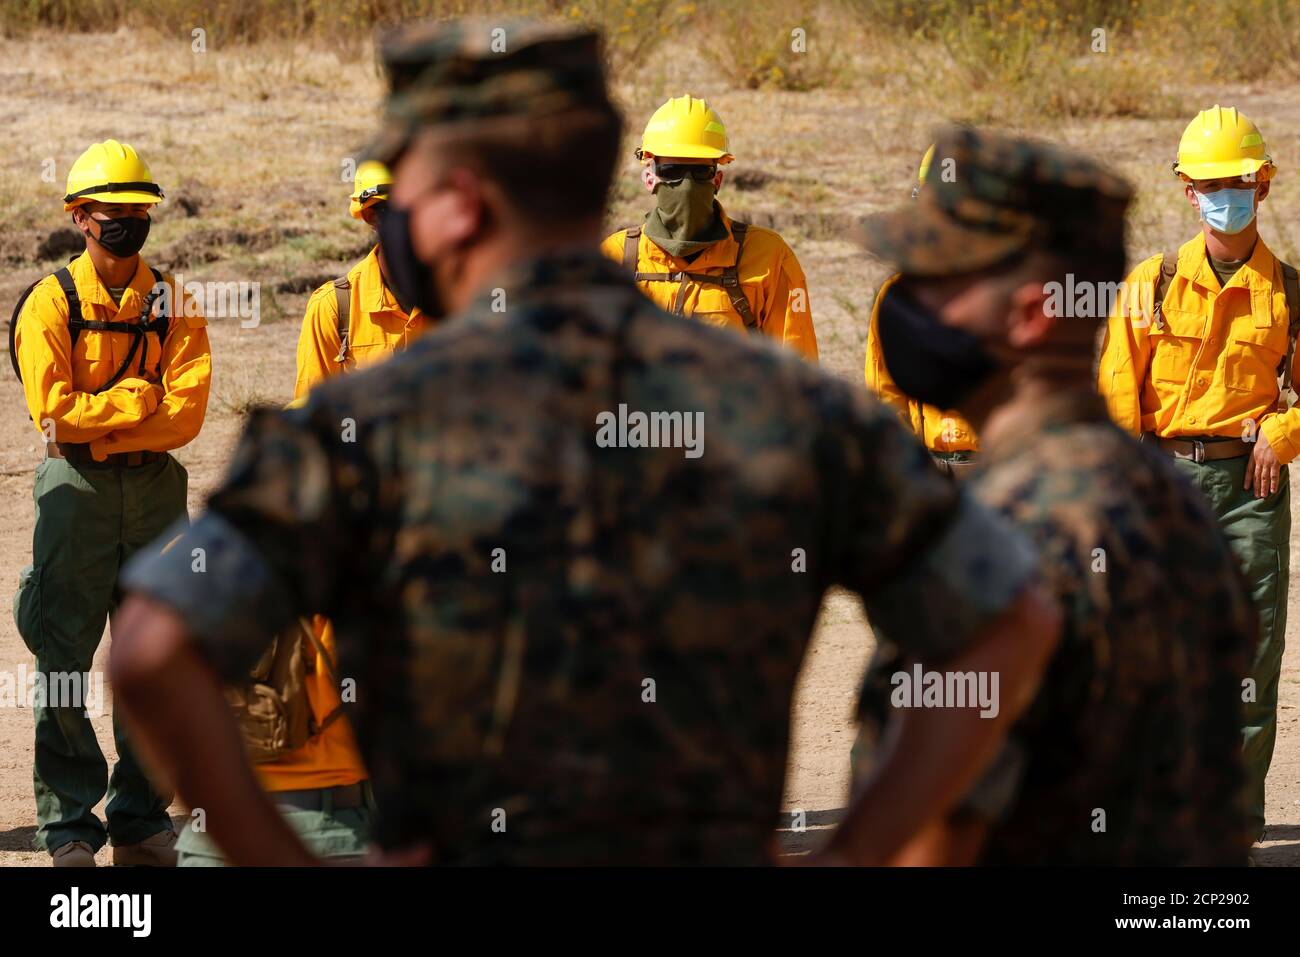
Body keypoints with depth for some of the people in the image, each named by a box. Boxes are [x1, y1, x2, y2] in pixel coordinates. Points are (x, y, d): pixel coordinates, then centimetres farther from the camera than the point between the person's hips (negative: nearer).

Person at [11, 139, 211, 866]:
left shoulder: (174, 305, 6)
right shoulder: (53, 301, -1)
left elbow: (187, 412, -7)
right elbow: (53, 411, -12)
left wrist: (96, 427, -14)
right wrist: (141, 399, -10)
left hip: (155, 486, 3)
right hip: (75, 489, -3)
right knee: (64, 657, -3)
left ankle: (141, 819, 14)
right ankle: (69, 824, 2)